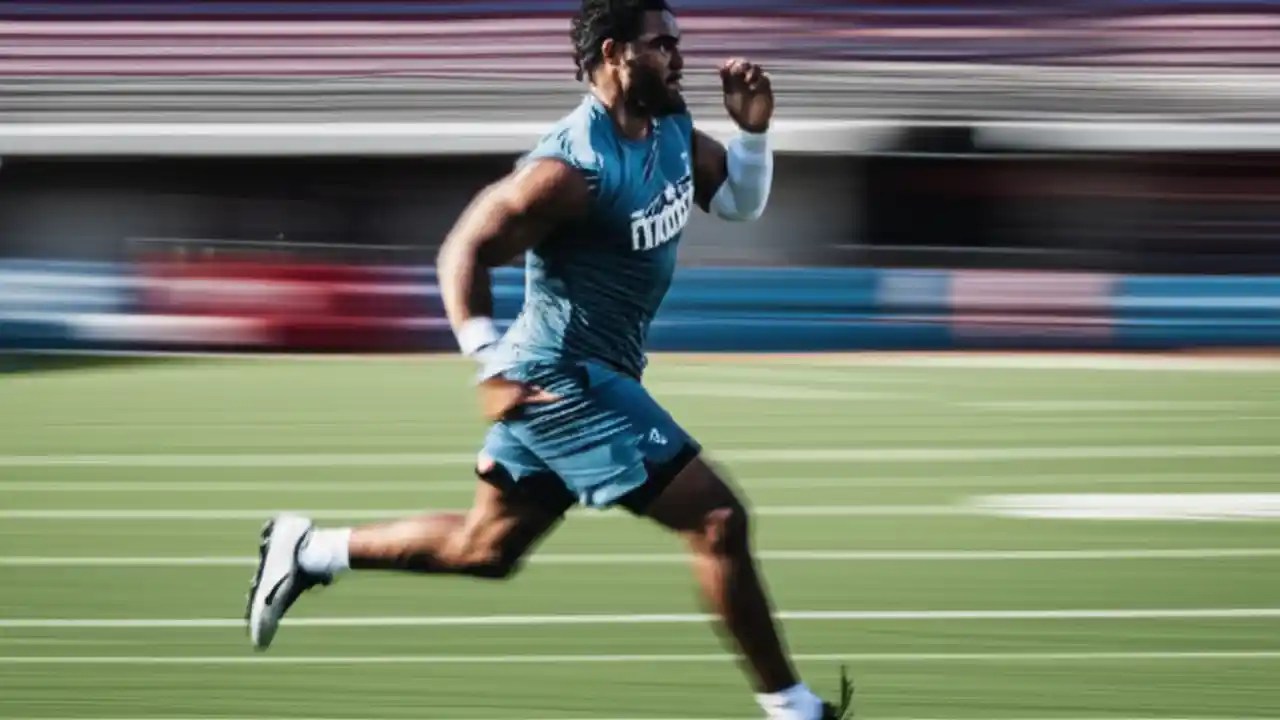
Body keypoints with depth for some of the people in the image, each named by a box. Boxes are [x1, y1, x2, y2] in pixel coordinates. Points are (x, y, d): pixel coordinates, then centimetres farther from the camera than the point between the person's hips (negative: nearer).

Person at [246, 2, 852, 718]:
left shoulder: (672, 129, 4)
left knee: (484, 547, 20)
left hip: (591, 375, 10)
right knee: (718, 518, -9)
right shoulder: (572, 167, -23)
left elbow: (740, 202, 17)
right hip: (564, 381, -10)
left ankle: (309, 551, 29)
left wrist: (754, 128, -2)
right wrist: (492, 367, -25)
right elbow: (465, 251, -20)